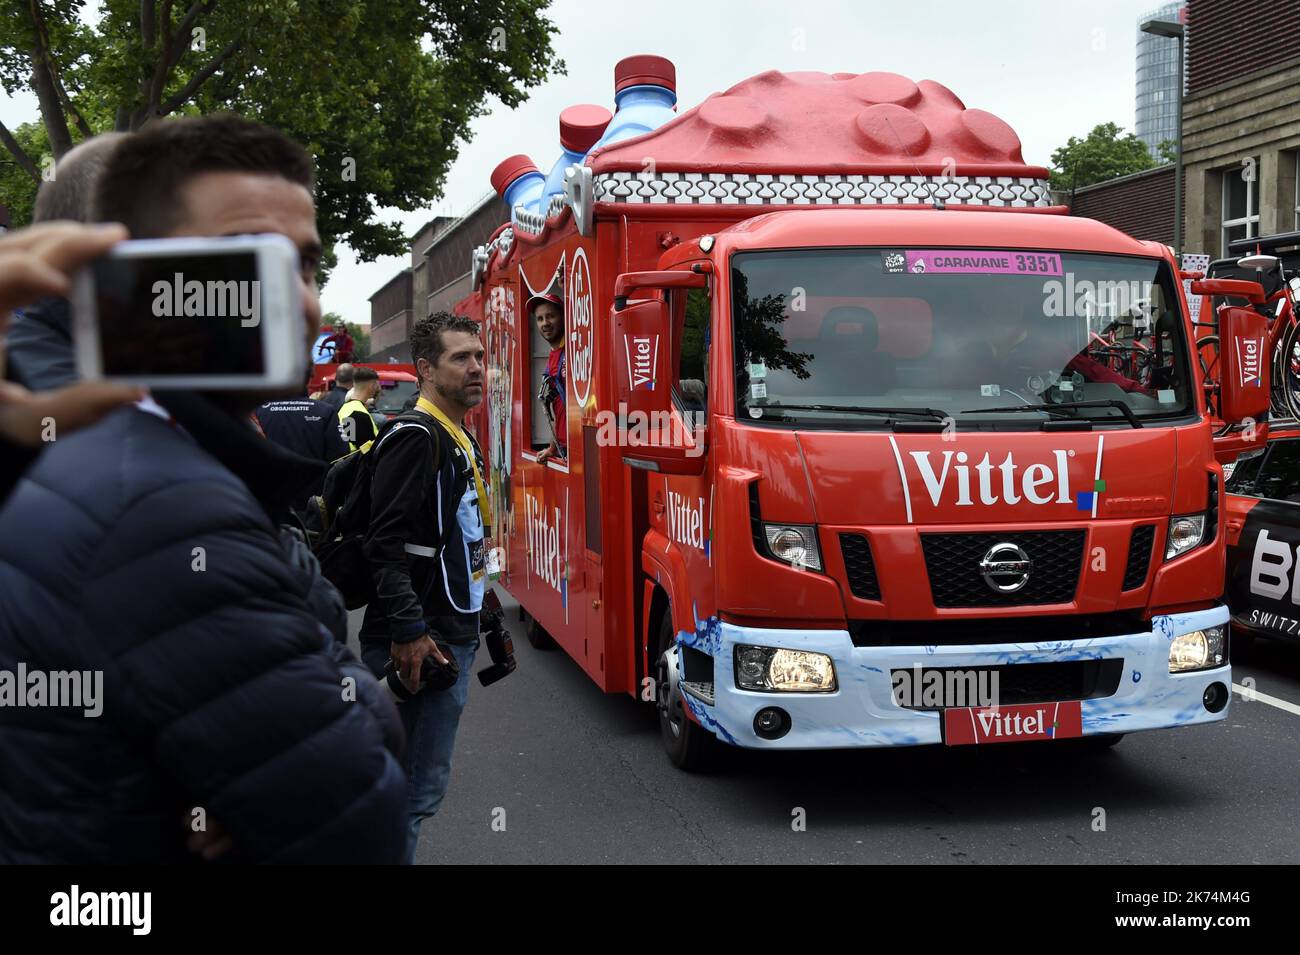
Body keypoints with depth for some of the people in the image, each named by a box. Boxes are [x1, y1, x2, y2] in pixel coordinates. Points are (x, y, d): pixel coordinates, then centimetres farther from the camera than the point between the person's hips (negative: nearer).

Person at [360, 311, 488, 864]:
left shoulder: (461, 442, 18)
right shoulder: (416, 437, -14)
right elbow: (387, 543, -22)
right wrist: (408, 631, -25)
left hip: (452, 638, 10)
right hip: (418, 648, -10)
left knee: (424, 787, 17)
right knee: (411, 791, -5)